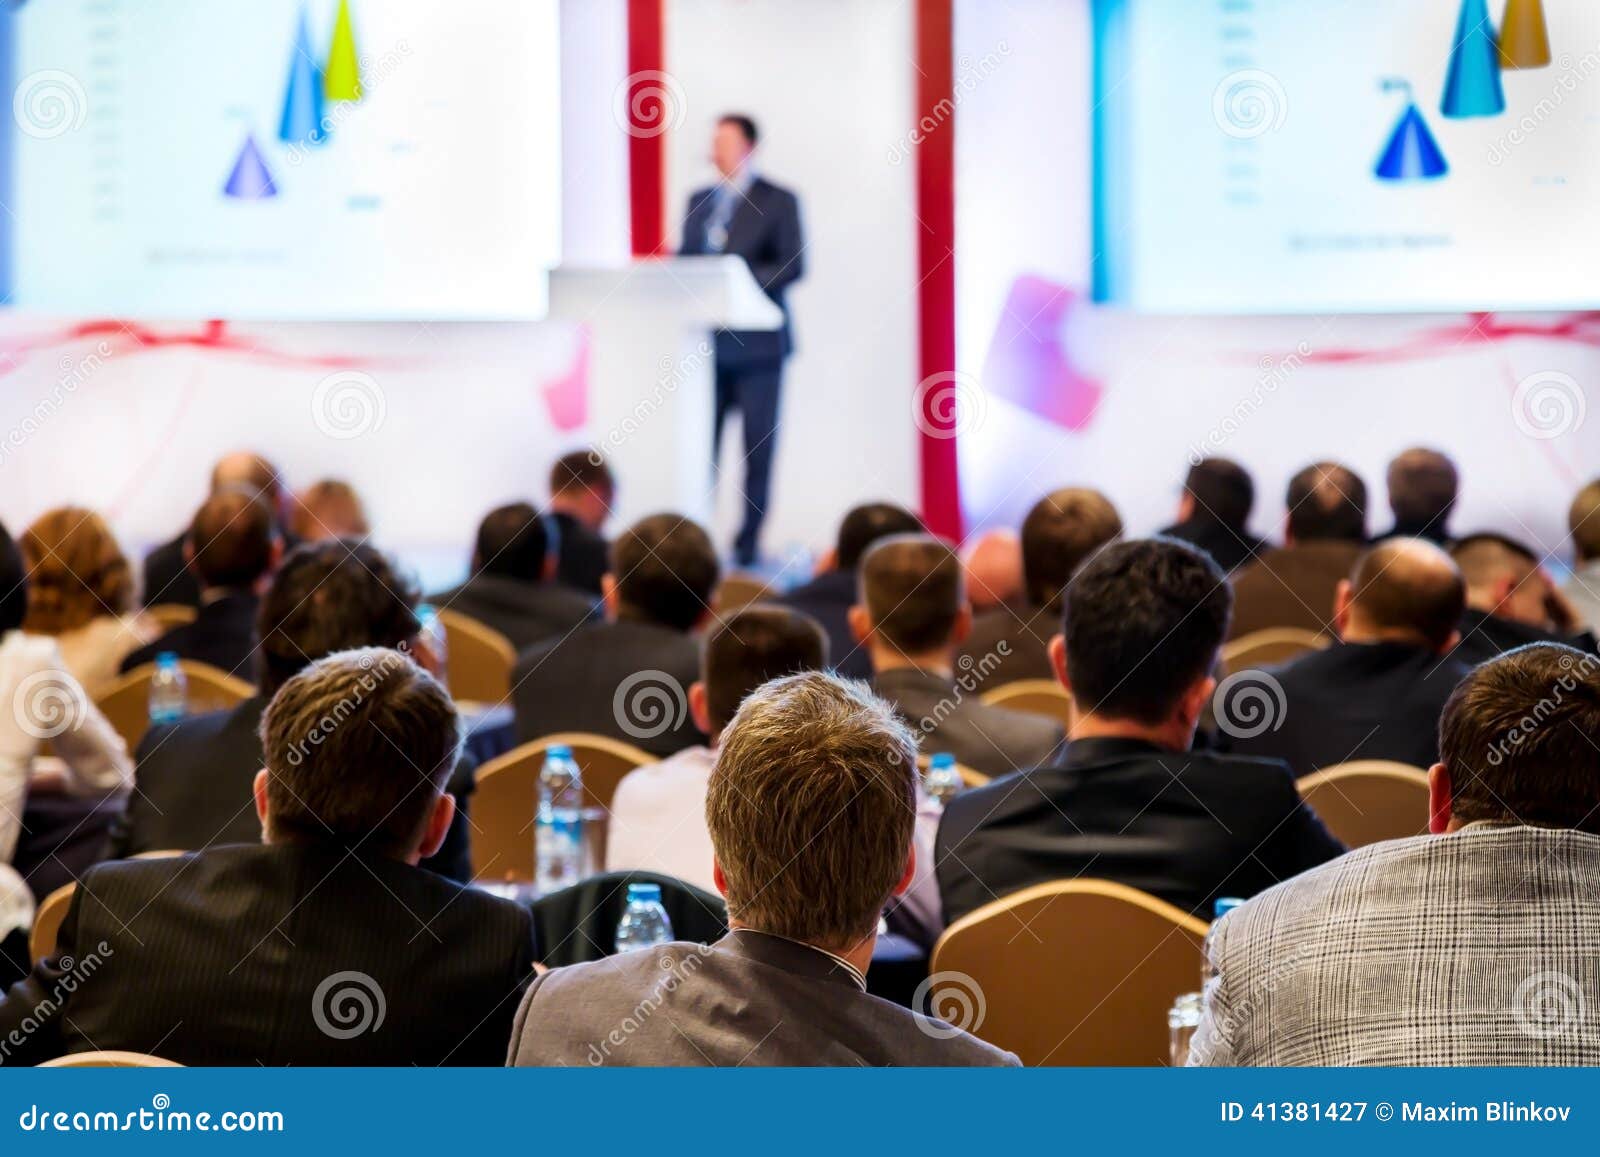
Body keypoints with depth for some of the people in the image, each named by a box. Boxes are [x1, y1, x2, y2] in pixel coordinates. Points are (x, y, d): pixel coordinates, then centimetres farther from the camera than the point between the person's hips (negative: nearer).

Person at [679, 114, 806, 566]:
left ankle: (749, 541, 5)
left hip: (756, 342, -4)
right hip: (706, 340, 4)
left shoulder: (778, 202, 0)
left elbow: (793, 265, -9)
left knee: (758, 444, 0)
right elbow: (684, 258, 18)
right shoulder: (699, 201, 16)